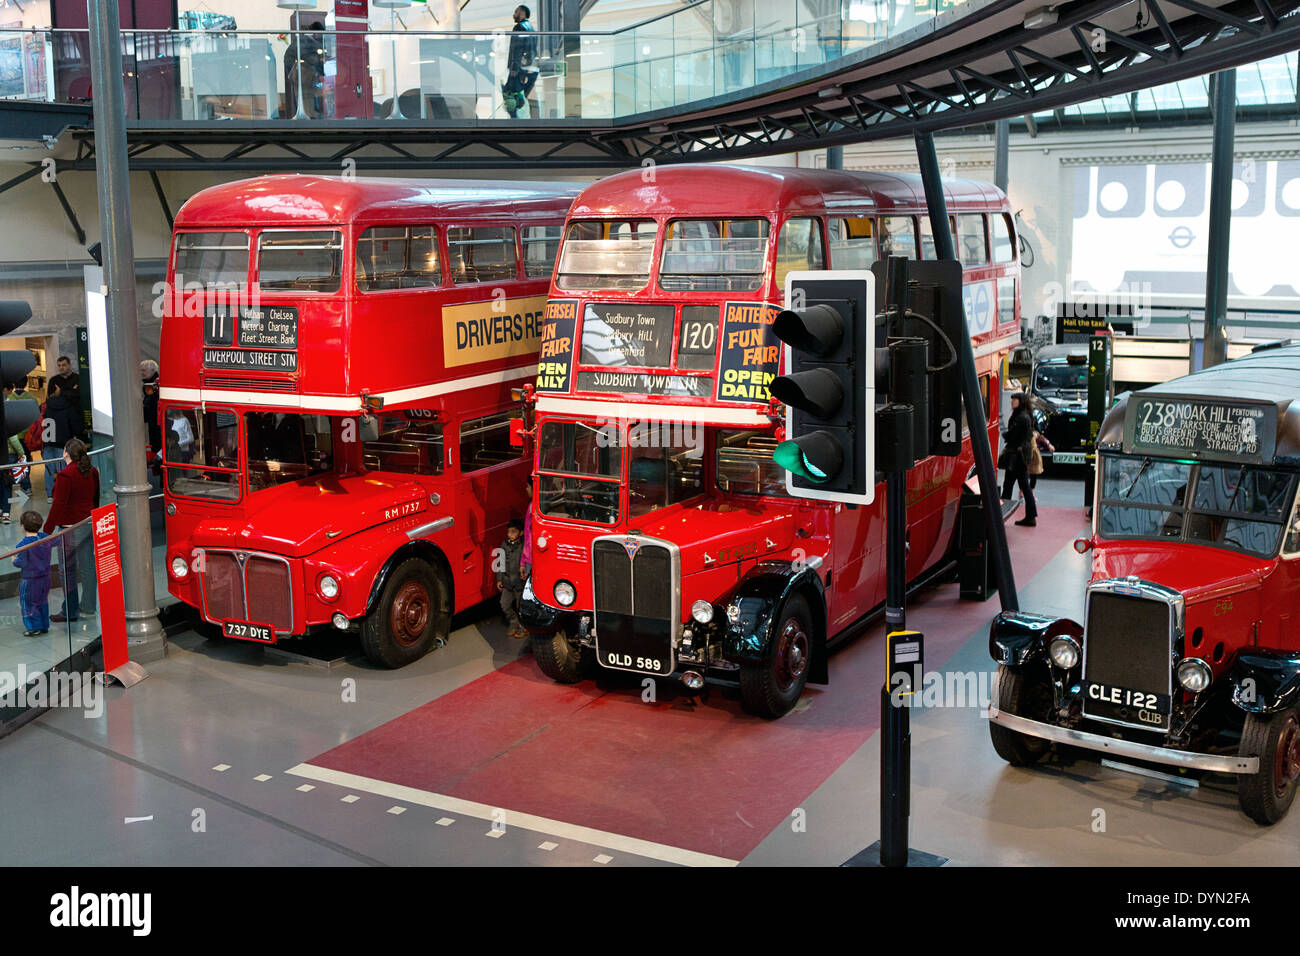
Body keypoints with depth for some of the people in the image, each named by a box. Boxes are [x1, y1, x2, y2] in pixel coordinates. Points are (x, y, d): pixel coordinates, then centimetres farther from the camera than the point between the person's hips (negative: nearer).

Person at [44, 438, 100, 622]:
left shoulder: (65, 475, -17)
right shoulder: (92, 471, 6)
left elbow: (58, 505, -17)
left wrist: (47, 530, -11)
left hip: (71, 527, -8)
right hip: (90, 524, 8)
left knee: (67, 569, 1)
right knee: (87, 565, 12)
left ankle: (70, 611, 5)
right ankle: (88, 606, 19)